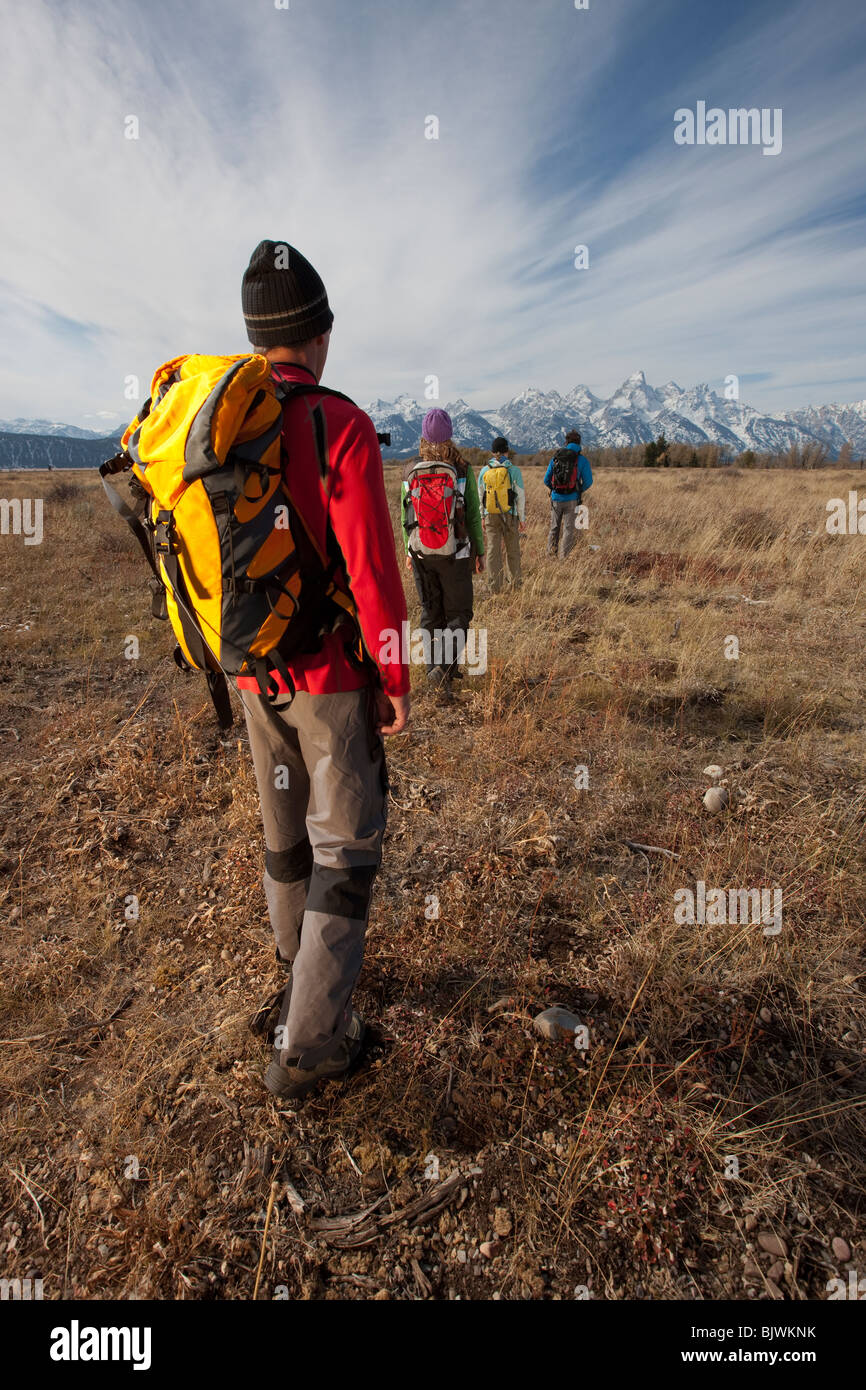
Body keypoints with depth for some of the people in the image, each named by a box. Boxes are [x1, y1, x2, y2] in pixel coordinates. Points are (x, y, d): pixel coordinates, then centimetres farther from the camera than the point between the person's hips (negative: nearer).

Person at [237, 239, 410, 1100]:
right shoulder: (342, 426, -14)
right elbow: (371, 569, -19)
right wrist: (397, 680, -9)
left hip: (255, 673, 7)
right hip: (335, 674, -7)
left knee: (285, 833, 21)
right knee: (345, 846, 5)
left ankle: (306, 976, 43)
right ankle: (307, 1045, 12)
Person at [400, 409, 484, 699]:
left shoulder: (410, 470, -1)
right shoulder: (463, 470, -8)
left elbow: (405, 515, 5)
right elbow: (473, 515, -4)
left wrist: (408, 550, 16)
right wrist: (480, 551, 6)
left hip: (421, 554, 3)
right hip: (455, 555, -3)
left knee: (431, 613, 14)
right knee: (458, 614, 8)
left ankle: (435, 671, 19)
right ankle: (443, 667, -10)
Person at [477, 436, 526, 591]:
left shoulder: (484, 470, 1)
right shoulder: (514, 470, -6)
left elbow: (480, 496, 6)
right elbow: (520, 496, -4)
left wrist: (482, 517, 14)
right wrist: (522, 519, 2)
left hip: (491, 516, 1)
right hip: (510, 515, -1)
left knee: (493, 551, 4)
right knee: (512, 551, 12)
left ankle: (495, 587, 2)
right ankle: (515, 584, 24)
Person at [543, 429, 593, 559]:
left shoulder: (555, 458, 3)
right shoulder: (582, 459, -4)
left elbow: (546, 480, 5)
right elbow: (588, 481, -5)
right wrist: (581, 490, 15)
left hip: (556, 498, 2)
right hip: (572, 499, -2)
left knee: (554, 527, 15)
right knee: (568, 529, 5)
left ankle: (550, 554, 15)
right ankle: (564, 557, 4)